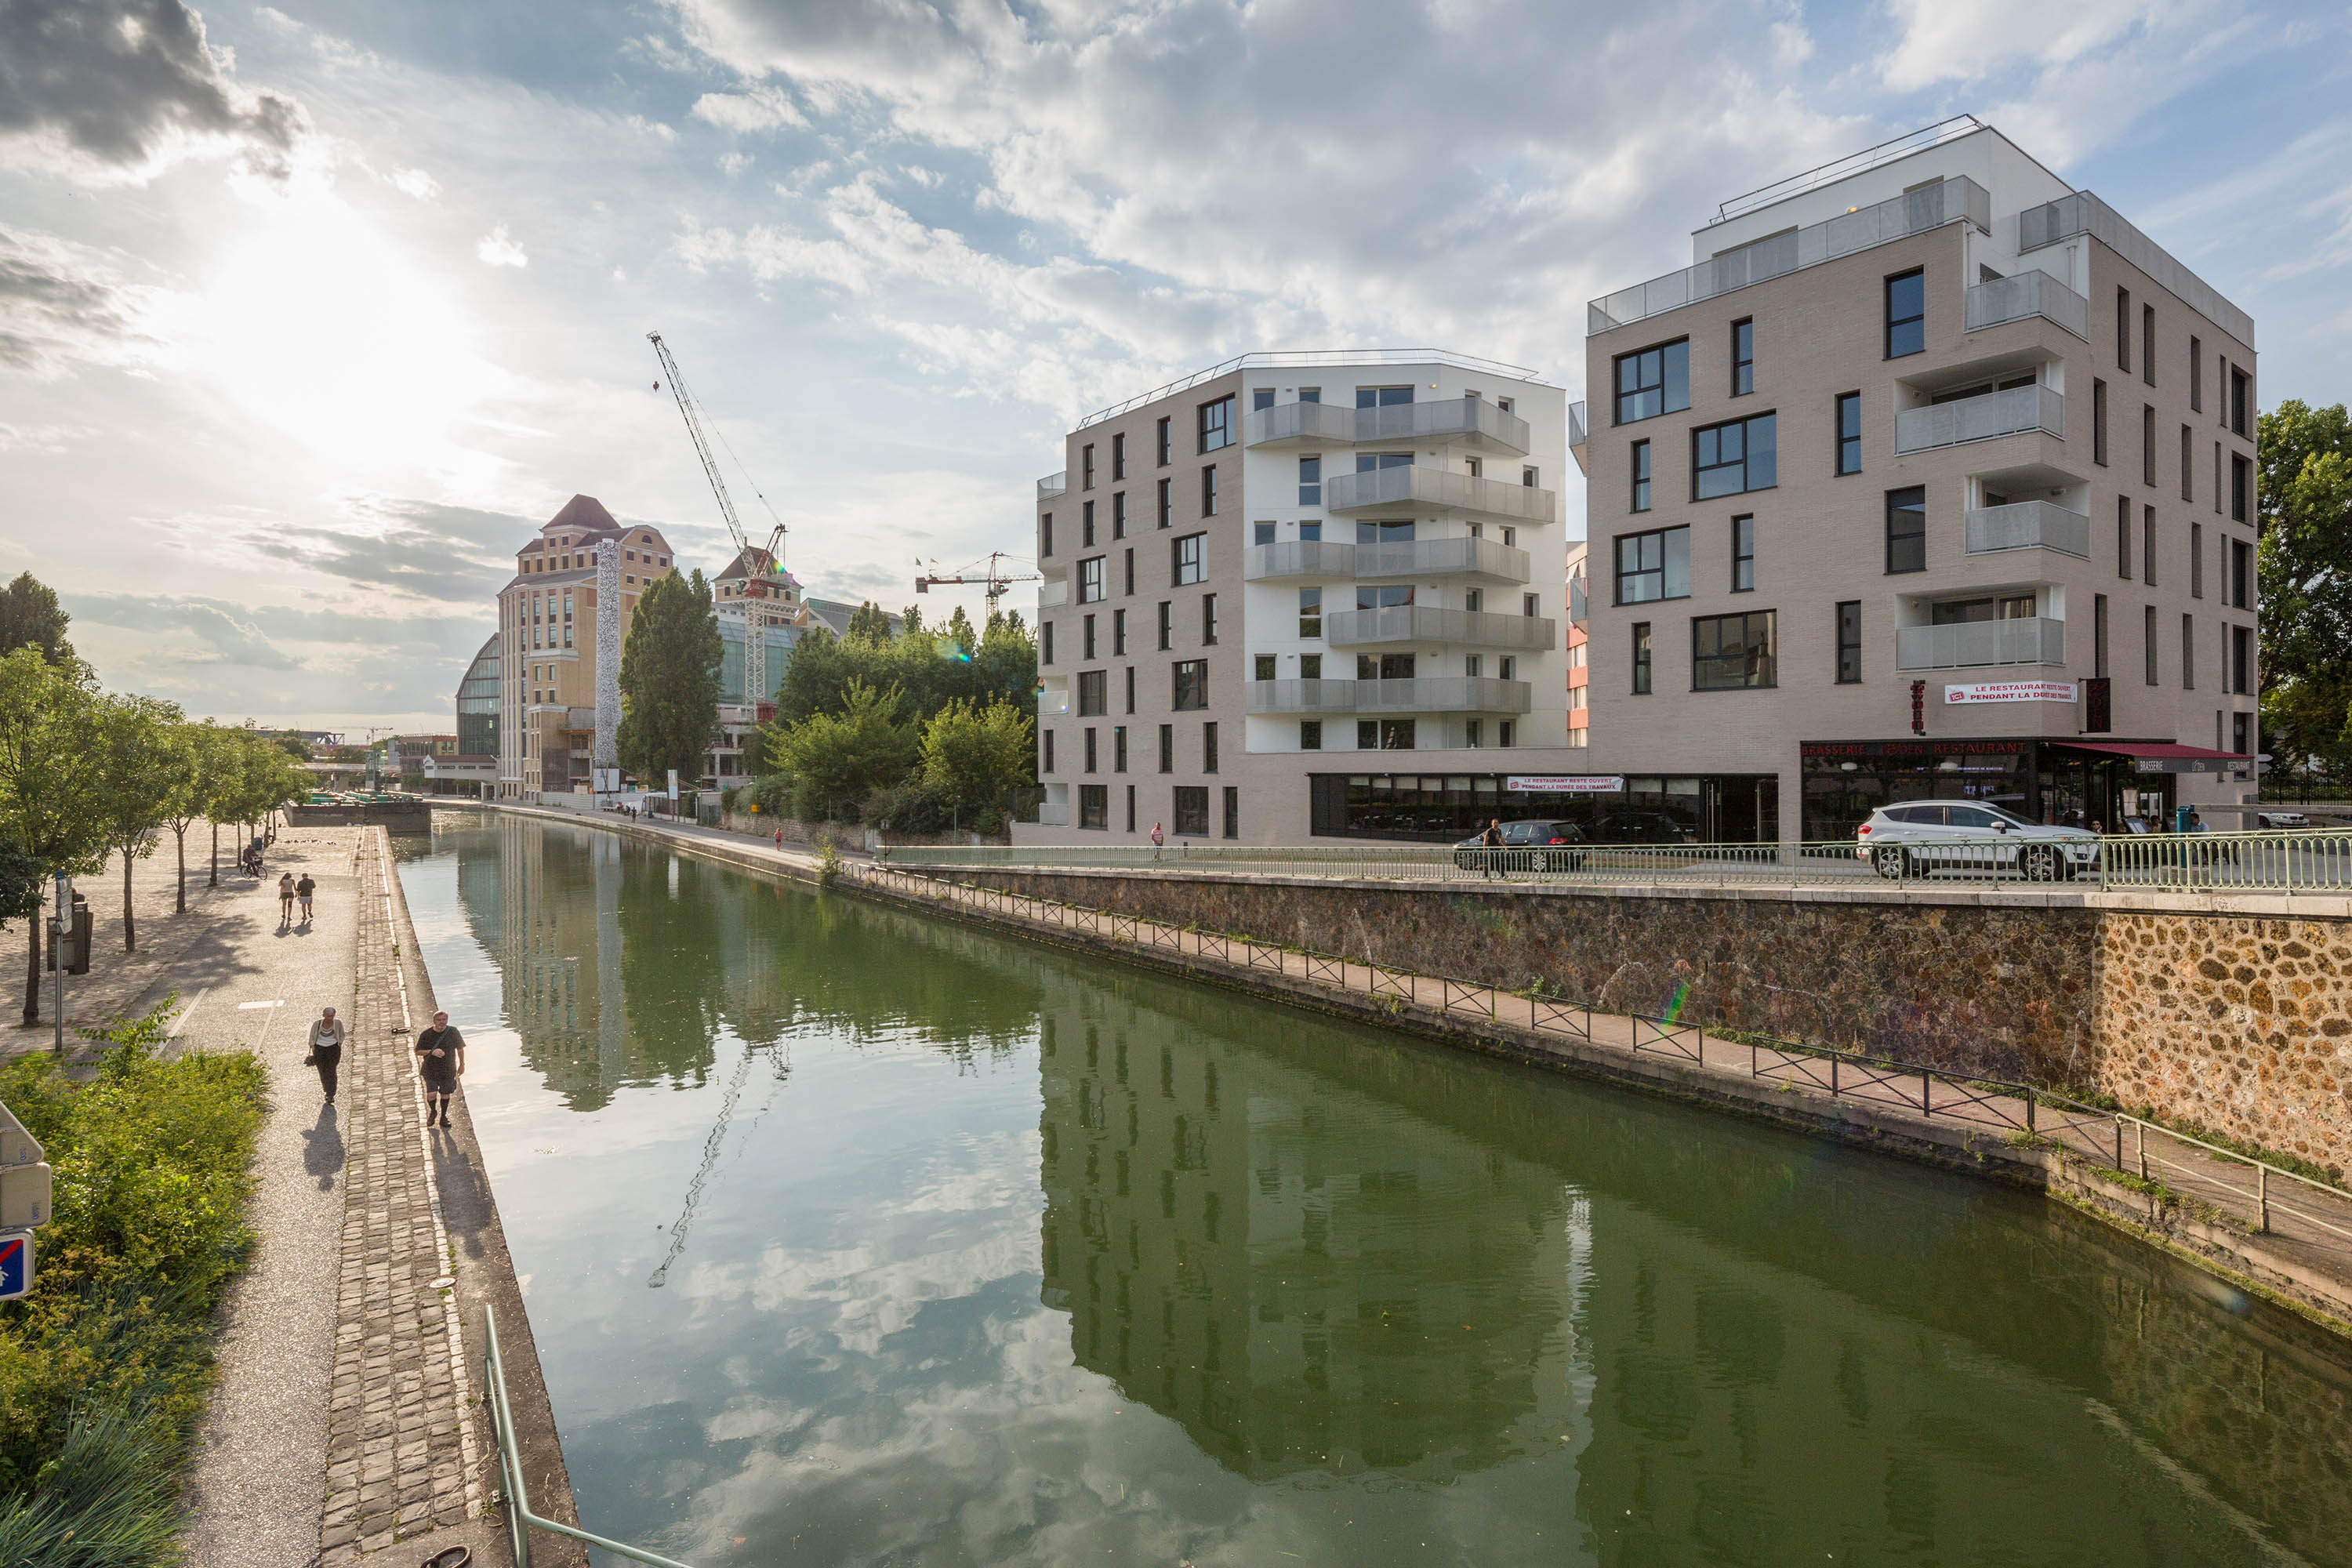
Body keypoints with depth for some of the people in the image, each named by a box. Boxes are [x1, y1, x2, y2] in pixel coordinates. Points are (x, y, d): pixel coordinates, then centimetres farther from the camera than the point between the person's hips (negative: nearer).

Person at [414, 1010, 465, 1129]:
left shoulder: (453, 1032, -5)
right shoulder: (426, 1035, -9)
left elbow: (460, 1048, 8)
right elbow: (418, 1051, -1)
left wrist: (462, 1065, 13)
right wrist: (432, 1052, -20)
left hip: (448, 1070, 1)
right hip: (430, 1070, -1)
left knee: (445, 1094, 9)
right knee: (431, 1094, -11)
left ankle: (443, 1117, 29)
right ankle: (432, 1112, 22)